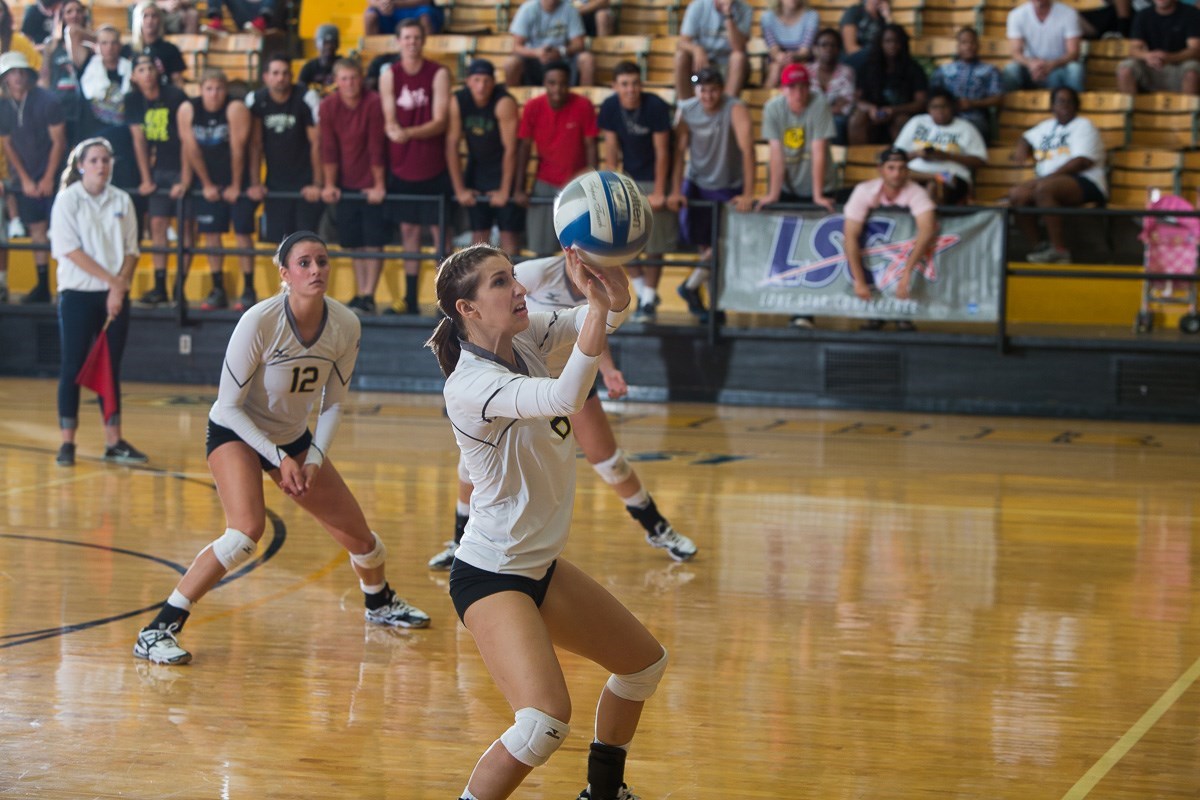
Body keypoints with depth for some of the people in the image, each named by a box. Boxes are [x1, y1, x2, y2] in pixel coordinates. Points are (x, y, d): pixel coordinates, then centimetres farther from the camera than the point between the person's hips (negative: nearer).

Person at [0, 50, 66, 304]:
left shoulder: (46, 101, -10)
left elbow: (58, 142, -8)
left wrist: (48, 178, -9)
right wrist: (25, 179, 0)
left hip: (50, 178, -4)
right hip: (25, 180, 4)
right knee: (37, 230, 8)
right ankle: (42, 286, 14)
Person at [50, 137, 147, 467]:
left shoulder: (122, 201, 7)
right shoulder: (67, 200, -4)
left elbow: (131, 250, 5)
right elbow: (70, 249, -12)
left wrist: (119, 287, -10)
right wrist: (110, 279, -15)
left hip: (115, 296, 4)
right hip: (78, 294, -4)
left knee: (111, 368, 7)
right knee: (73, 368, -2)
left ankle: (113, 441, 10)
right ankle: (67, 442, 2)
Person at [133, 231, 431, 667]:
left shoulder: (345, 325, -14)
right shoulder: (259, 322, -28)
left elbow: (333, 402, 1)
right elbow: (228, 406, -20)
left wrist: (314, 459, -10)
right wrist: (280, 459, -22)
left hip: (294, 437, 5)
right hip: (235, 433, -5)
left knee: (357, 534, 7)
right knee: (247, 531, -30)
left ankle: (379, 602, 42)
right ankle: (158, 630, -24)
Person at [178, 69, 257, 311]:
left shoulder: (236, 109, -19)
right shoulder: (187, 110, -9)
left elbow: (238, 149, -17)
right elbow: (191, 149, -5)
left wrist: (236, 186, -13)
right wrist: (207, 184, -2)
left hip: (237, 181, -4)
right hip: (208, 180, 4)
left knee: (242, 234, -5)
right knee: (210, 235, 3)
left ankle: (249, 290, 2)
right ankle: (218, 291, 10)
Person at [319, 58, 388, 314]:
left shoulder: (373, 103, -15)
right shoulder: (328, 106, -3)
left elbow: (376, 147, -15)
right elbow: (328, 148, -2)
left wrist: (378, 185, -14)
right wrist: (329, 184, -3)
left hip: (371, 185, -4)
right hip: (345, 184, 4)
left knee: (373, 242, -4)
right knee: (353, 243, 7)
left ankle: (368, 296, -3)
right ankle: (360, 293, 15)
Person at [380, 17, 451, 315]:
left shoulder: (439, 74, -6)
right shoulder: (389, 76, 3)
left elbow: (440, 121, -12)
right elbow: (389, 120, 1)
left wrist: (409, 132, -28)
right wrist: (392, 130, -23)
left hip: (434, 167, -3)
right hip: (402, 165, 3)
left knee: (439, 230, -1)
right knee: (408, 229, 8)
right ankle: (410, 299, 14)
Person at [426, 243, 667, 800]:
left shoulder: (524, 337, -2)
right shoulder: (469, 385, -27)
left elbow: (609, 313, -7)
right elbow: (565, 398, -42)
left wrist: (614, 290, -31)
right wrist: (597, 304, -46)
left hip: (541, 565, 9)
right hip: (490, 576, -9)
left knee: (645, 663, 22)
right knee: (546, 721, -27)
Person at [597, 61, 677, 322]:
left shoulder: (656, 107, -20)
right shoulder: (609, 107, -9)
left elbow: (661, 152, -17)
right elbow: (611, 148, -3)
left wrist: (658, 193, -18)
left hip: (655, 179, -4)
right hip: (629, 178, 4)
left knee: (654, 244, -4)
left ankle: (649, 300, 7)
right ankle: (642, 289, 20)